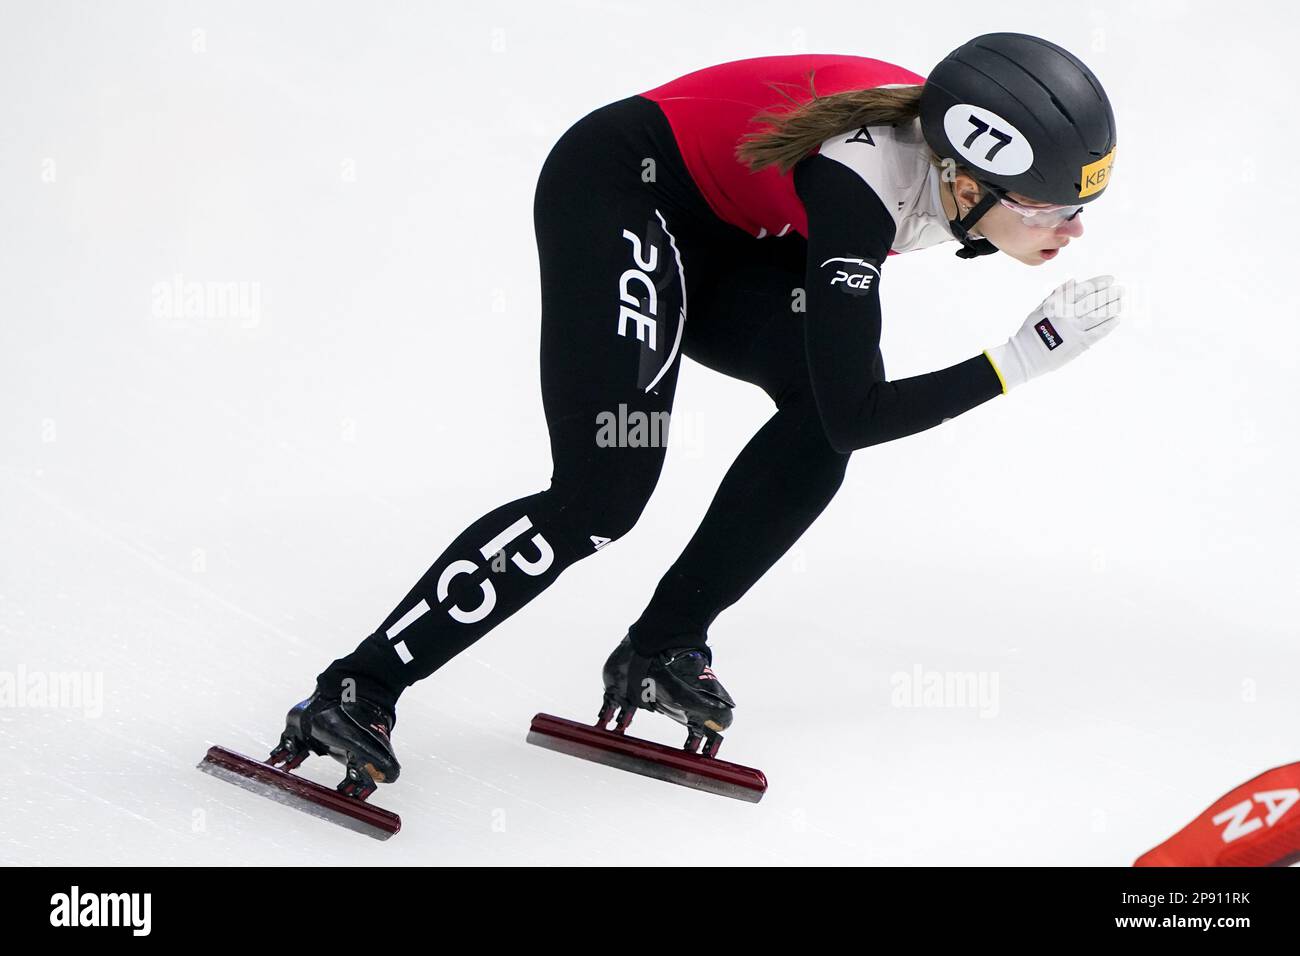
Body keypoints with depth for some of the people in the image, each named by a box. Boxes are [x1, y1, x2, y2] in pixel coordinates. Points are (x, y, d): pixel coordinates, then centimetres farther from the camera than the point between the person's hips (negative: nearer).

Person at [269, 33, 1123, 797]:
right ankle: (356, 692, -12)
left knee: (823, 399, -14)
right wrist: (1027, 359, -30)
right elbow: (859, 415, -30)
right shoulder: (862, 185, -35)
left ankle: (662, 648, -2)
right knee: (603, 495, -18)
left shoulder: (965, 148, -12)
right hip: (617, 189, -8)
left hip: (715, 232, 9)